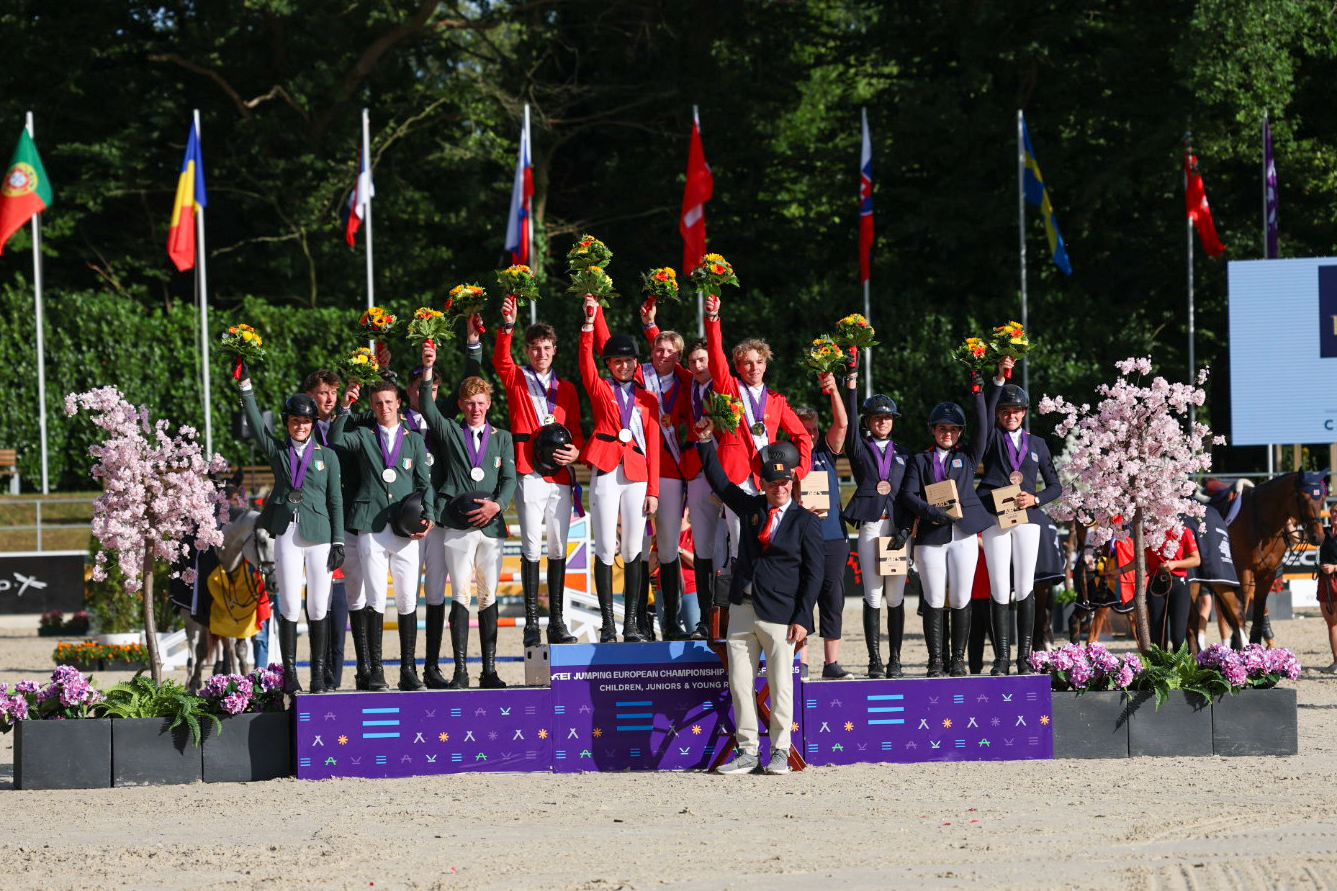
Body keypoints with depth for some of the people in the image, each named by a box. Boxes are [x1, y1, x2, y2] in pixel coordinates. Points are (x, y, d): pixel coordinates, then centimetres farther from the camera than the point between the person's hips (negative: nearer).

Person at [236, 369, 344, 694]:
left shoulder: (327, 456, 9)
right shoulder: (277, 451, 11)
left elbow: (336, 501, 7)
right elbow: (255, 422, 0)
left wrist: (338, 541, 1)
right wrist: (245, 384, -8)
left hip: (319, 537, 0)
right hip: (287, 537, 0)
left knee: (319, 609, 1)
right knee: (290, 609, -3)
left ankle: (319, 674, 6)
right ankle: (289, 674, 3)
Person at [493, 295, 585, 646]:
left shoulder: (566, 389, 18)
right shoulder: (517, 379, 9)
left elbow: (576, 429, 17)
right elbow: (500, 360, -11)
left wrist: (575, 450, -5)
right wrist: (507, 326, -27)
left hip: (561, 474, 3)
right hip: (529, 473, -3)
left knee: (558, 548, 5)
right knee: (531, 547, -5)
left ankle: (557, 621, 9)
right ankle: (531, 623, -3)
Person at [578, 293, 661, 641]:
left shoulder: (648, 400, 15)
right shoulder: (600, 390, 11)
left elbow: (653, 446, 11)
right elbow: (586, 362, -7)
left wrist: (653, 490, 4)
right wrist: (589, 323, -19)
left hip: (637, 476, 2)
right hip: (606, 472, -2)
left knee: (633, 550, 2)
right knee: (605, 550, -4)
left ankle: (632, 624, 5)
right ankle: (608, 625, -2)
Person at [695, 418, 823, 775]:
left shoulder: (805, 521, -1)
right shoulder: (750, 507, 11)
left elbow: (813, 574, -2)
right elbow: (719, 481, 23)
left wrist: (802, 619, -9)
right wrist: (705, 442, 16)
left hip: (780, 615, -4)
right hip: (742, 610, 4)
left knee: (780, 685, -1)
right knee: (739, 683, 3)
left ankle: (780, 751, 9)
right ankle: (748, 751, 9)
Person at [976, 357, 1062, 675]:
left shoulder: (1037, 444, 16)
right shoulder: (992, 438, 9)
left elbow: (1055, 485, 16)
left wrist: (1035, 499, -4)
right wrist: (999, 379, -22)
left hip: (1027, 519, 2)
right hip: (995, 519, -2)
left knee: (1024, 589, -1)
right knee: (1000, 591, -4)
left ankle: (1025, 656, 3)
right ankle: (1002, 658, -2)